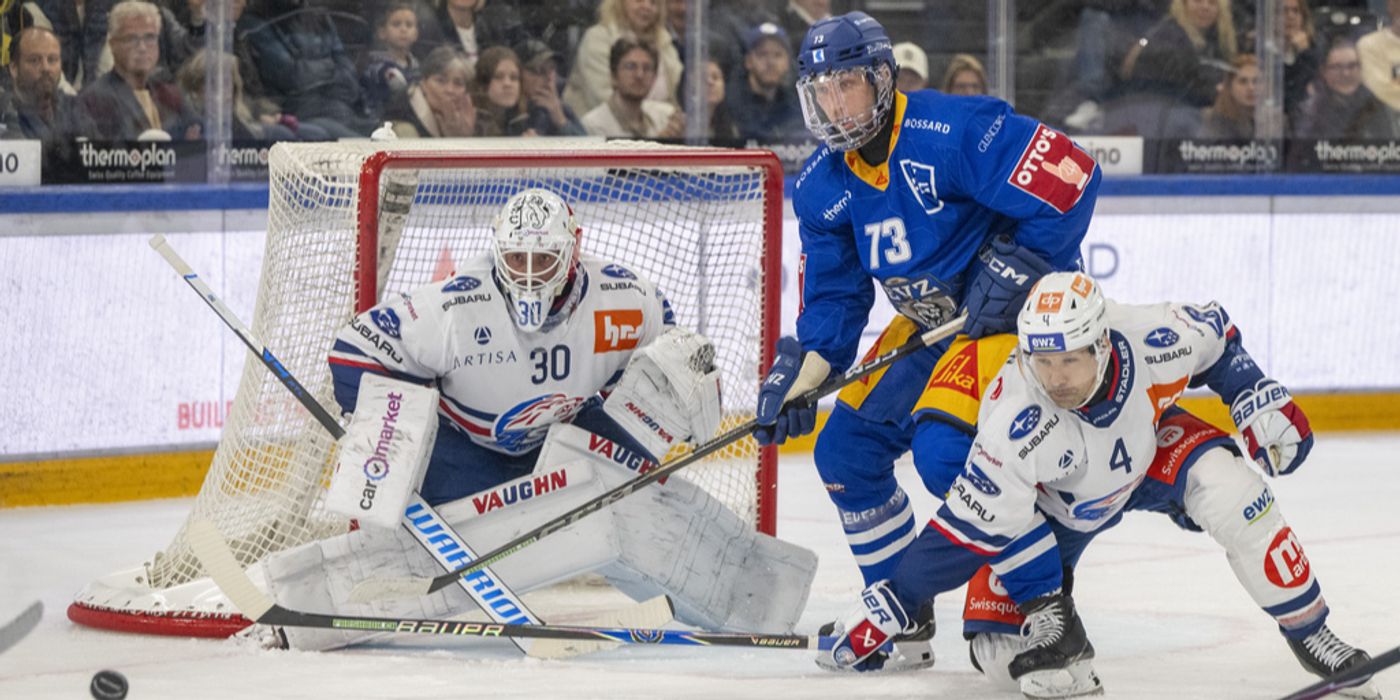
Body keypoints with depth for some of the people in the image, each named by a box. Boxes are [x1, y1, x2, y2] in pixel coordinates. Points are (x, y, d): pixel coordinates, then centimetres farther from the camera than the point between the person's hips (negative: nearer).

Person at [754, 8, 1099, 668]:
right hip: (929, 319, 9)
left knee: (945, 445, -26)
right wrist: (800, 371, -9)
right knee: (846, 449, 5)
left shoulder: (954, 130, -25)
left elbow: (1071, 179, -27)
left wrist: (1013, 265, -26)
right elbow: (833, 297, 7)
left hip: (1021, 308, -9)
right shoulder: (822, 187, 0)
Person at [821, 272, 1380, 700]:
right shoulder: (1013, 424, -41)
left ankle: (1308, 632, -9)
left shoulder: (1150, 340, -34)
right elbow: (971, 527, -30)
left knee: (1230, 492, -25)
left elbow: (1216, 335, -8)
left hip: (1149, 446, 2)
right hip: (1054, 504, -2)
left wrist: (1258, 401, -8)